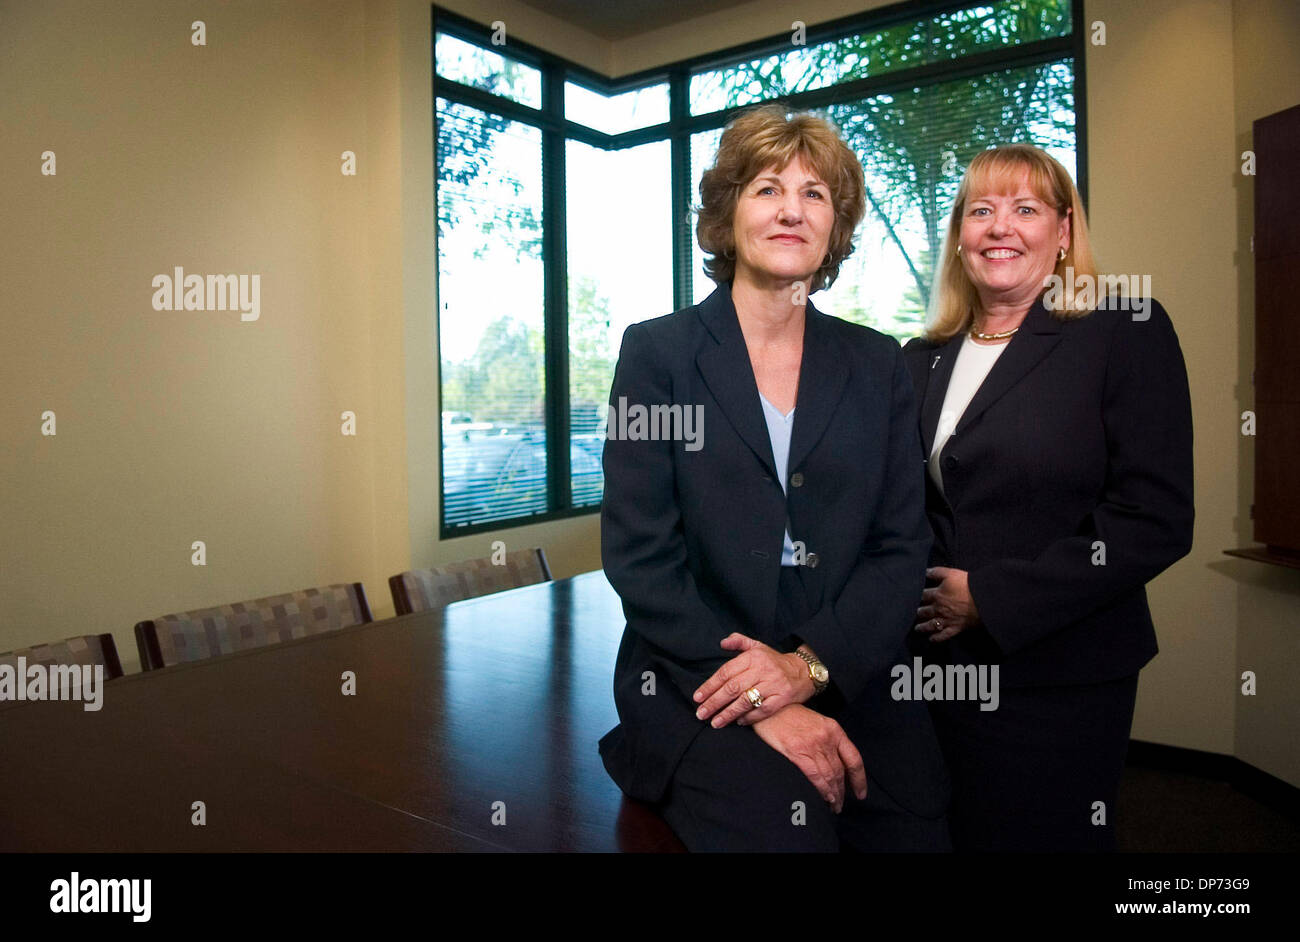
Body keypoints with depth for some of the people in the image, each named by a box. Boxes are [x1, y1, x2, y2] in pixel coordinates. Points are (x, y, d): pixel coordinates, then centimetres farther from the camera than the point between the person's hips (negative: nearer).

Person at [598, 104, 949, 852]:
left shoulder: (877, 364, 9)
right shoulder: (658, 352, 0)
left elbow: (903, 547, 5)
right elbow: (638, 555, -6)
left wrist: (808, 666, -11)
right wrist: (767, 708, -14)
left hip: (850, 679, 4)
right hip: (695, 684, -3)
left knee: (915, 826, -16)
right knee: (781, 823, -26)